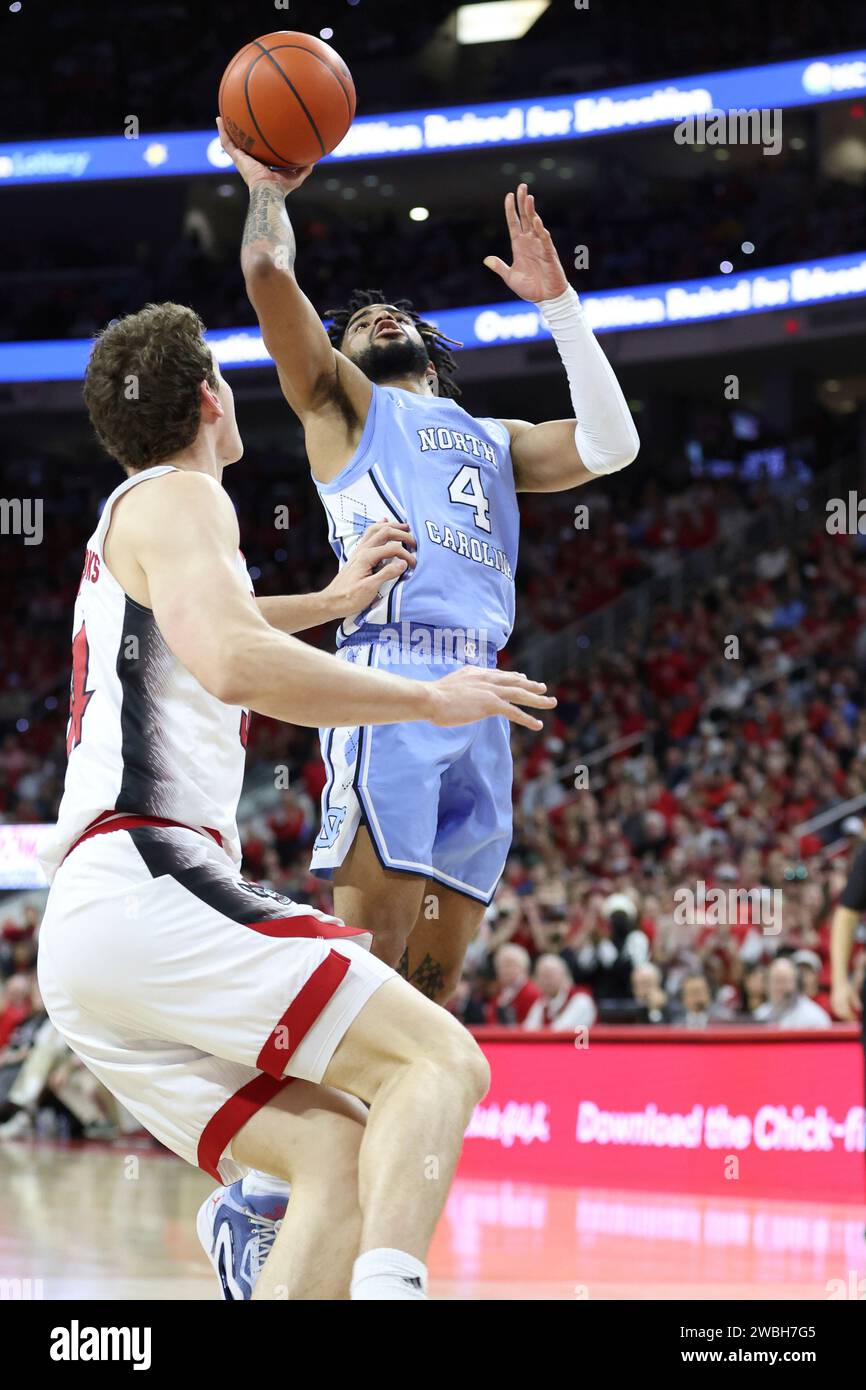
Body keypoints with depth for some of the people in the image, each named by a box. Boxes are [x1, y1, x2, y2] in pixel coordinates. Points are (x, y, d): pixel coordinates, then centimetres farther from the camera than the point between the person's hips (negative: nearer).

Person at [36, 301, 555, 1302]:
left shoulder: (120, 532, 30)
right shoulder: (176, 498, 1)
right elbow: (236, 663, -18)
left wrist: (334, 601, 60)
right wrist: (429, 700, -9)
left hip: (77, 945, 9)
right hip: (148, 889, -9)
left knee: (342, 1158, 4)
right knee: (441, 1061, -15)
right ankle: (387, 1290, -37)